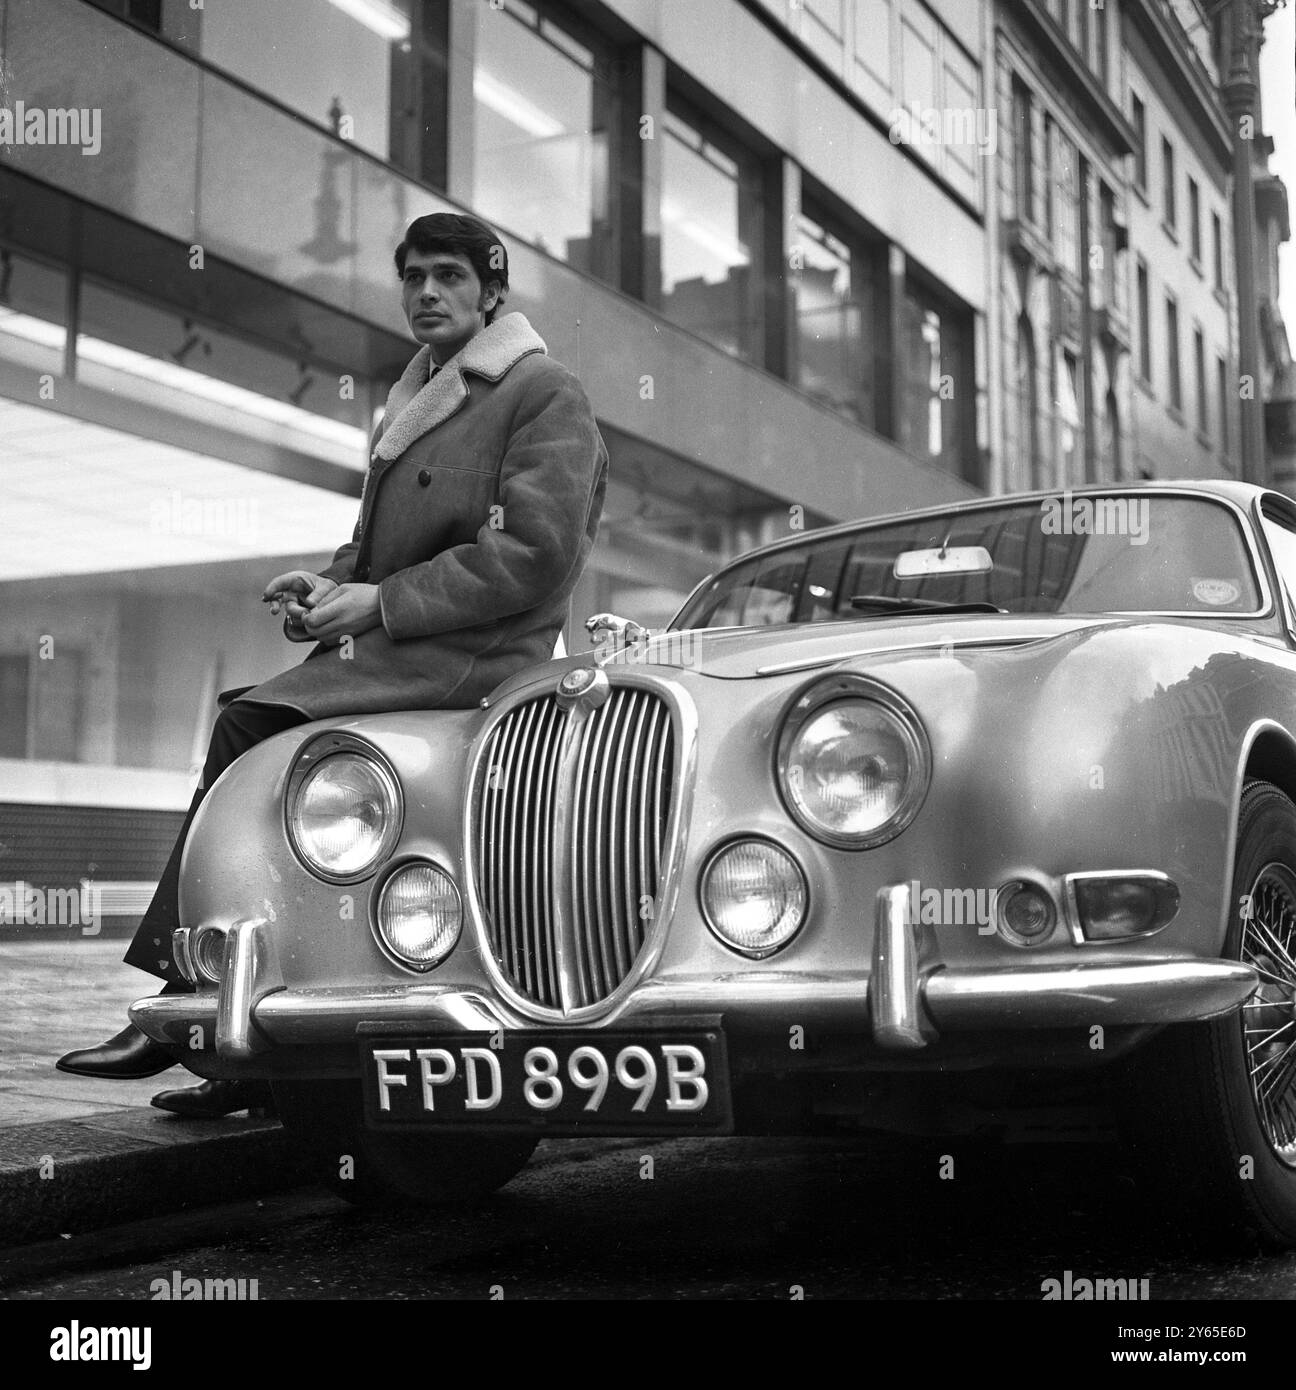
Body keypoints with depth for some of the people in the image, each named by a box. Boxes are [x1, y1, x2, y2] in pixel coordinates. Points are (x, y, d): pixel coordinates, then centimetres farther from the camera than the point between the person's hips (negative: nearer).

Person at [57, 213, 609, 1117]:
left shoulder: (546, 394, -2)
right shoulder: (415, 396, 26)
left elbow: (533, 556, -14)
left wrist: (378, 602, -14)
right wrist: (332, 586, 6)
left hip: (473, 661, -8)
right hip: (392, 651, 8)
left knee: (253, 731, -24)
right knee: (246, 731, -13)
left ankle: (185, 1002, -18)